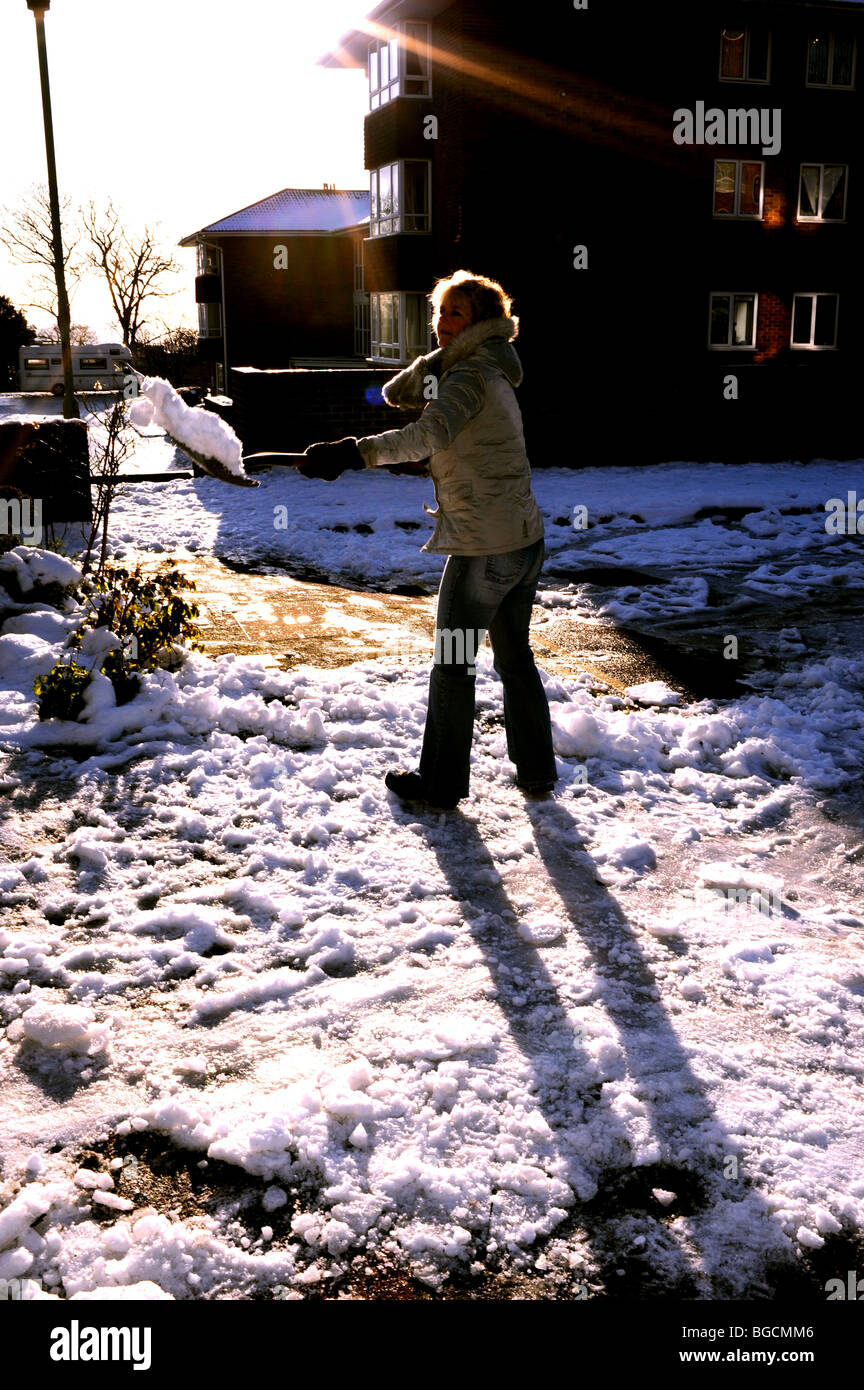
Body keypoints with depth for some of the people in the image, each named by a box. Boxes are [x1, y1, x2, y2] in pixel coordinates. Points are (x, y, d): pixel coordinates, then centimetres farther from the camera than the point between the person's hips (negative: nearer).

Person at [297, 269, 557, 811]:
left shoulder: (469, 377, -13)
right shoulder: (488, 375, 16)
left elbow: (427, 434, -33)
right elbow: (396, 394, 15)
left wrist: (352, 452, -39)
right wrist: (441, 357, -1)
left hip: (482, 547, -9)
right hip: (526, 541, 9)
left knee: (452, 665, 4)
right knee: (515, 655, 19)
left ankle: (441, 783, 16)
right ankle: (537, 770, 30)